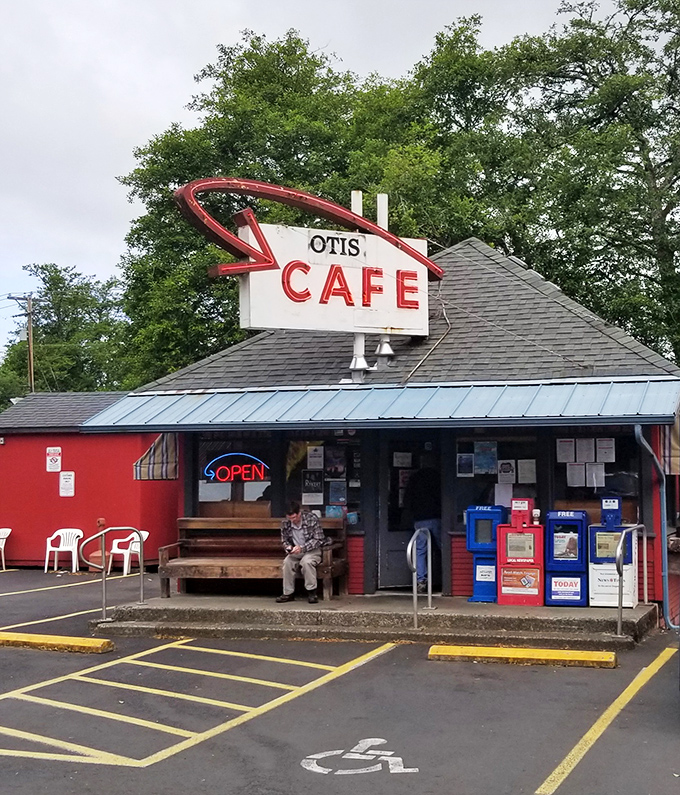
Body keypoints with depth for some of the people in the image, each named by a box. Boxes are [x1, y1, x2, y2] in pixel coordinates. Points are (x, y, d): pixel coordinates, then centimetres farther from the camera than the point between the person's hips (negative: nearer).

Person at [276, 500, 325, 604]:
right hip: (295, 552, 4)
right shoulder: (285, 523, -5)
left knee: (306, 562, -35)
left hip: (312, 550, -3)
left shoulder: (311, 519, -17)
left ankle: (312, 593, -24)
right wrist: (288, 547, -15)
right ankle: (288, 593, -19)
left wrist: (302, 548, -27)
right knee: (287, 562, -27)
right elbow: (284, 540, 9)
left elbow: (318, 540, -16)